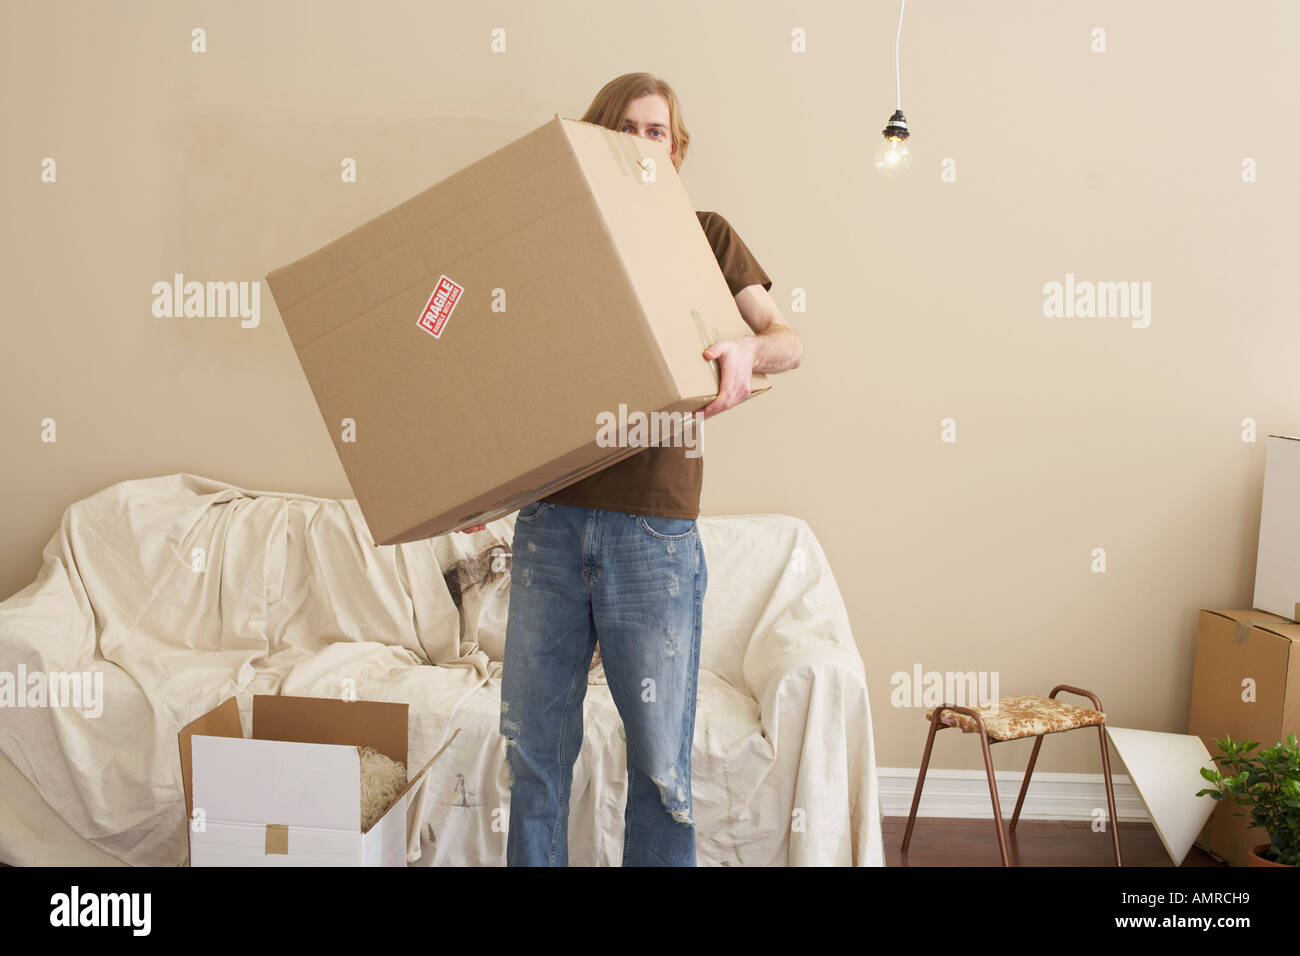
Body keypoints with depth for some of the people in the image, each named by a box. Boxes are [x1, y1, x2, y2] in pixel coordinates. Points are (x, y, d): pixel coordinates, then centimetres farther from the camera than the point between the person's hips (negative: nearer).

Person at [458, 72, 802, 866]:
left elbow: (789, 339, 1)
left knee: (661, 760, 4)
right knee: (534, 746, 10)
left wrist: (747, 350, -21)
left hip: (653, 528, -2)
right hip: (549, 517, 3)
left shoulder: (703, 233, 9)